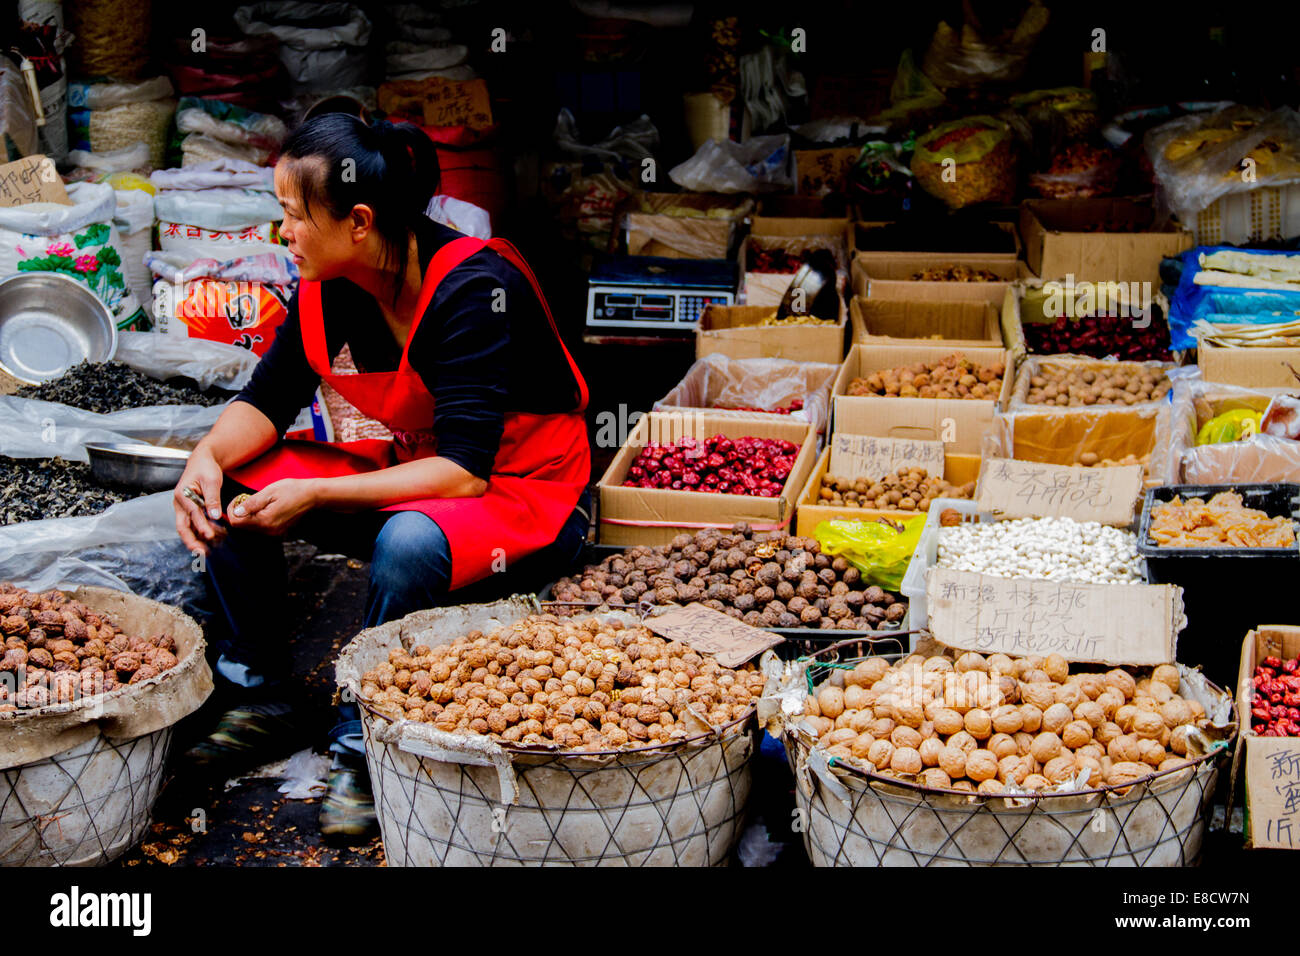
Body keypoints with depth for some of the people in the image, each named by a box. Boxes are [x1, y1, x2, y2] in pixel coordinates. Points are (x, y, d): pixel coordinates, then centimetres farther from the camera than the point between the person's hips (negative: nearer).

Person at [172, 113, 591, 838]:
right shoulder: (326, 287, -7)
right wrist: (209, 457, -19)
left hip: (528, 493, -7)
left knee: (408, 542, -38)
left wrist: (314, 496, -34)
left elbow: (464, 472, -32)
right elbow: (269, 399, 3)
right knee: (232, 488, -6)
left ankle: (367, 751, -17)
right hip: (407, 474, 7)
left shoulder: (476, 289, -28)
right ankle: (263, 701, 8)